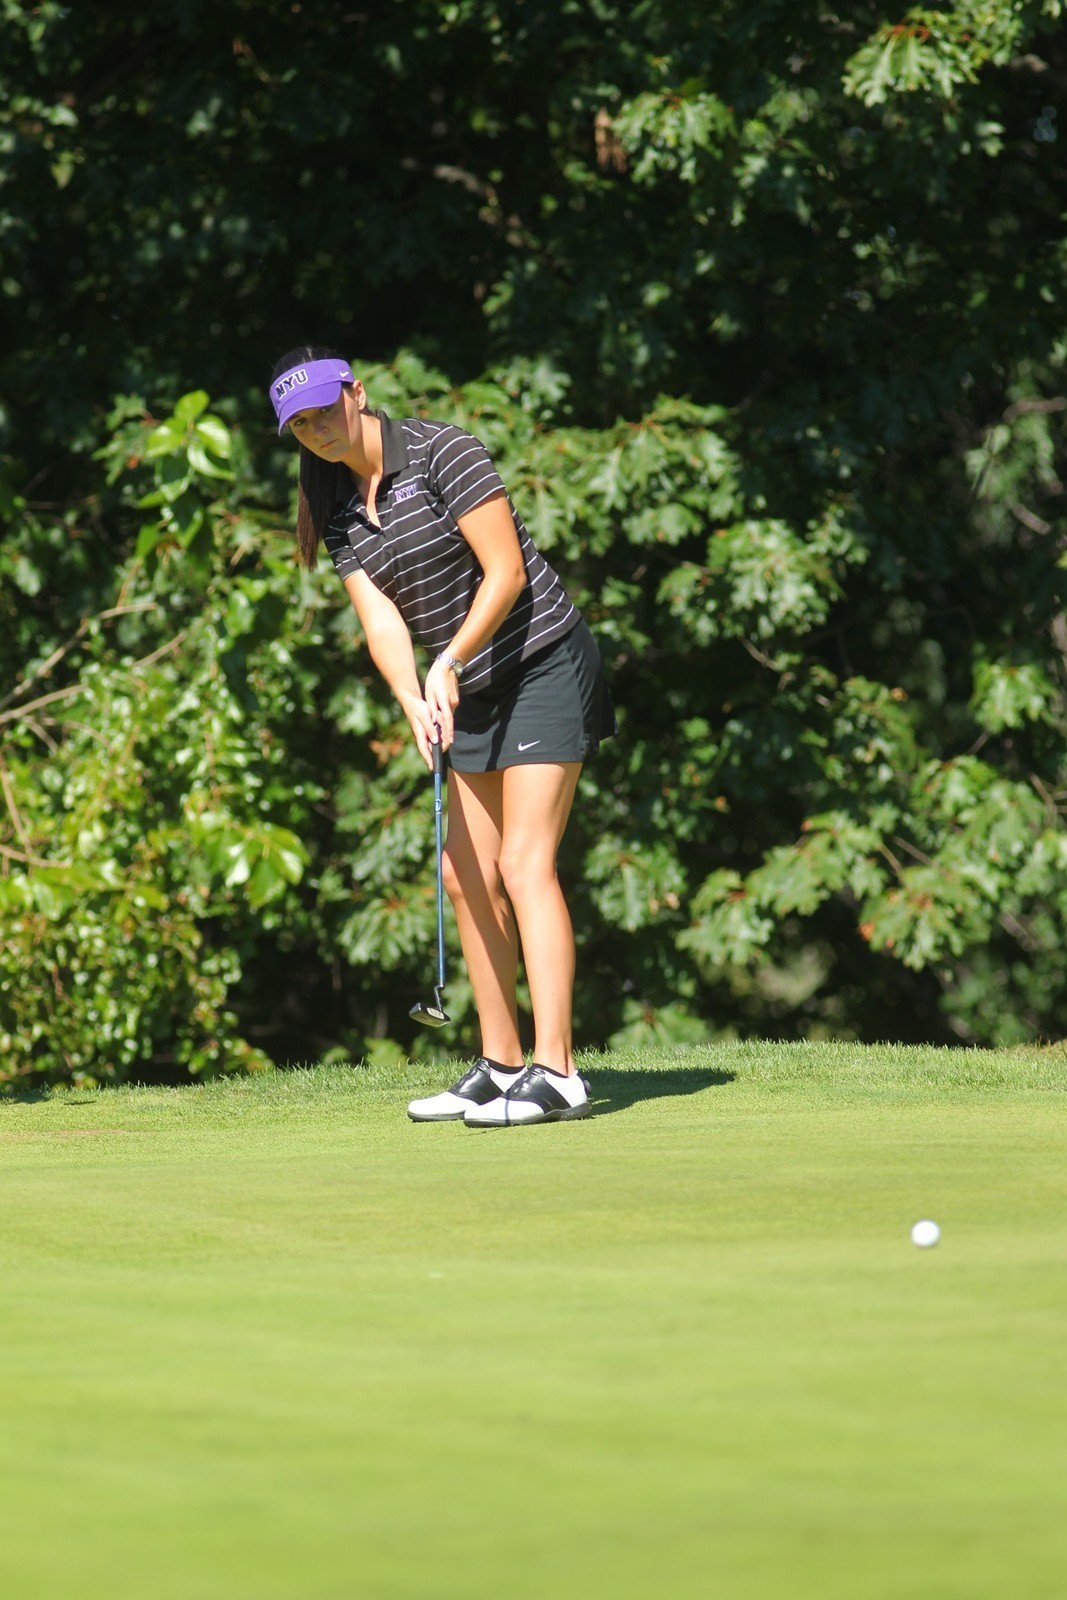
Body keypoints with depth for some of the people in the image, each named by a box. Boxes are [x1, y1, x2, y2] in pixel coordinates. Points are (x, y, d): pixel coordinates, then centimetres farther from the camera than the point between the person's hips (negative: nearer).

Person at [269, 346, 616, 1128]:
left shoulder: (442, 453, -15)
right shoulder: (338, 505, 5)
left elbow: (506, 571, -18)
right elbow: (379, 617, -4)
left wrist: (449, 663, -23)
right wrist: (414, 701, -21)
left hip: (545, 663, -8)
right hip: (476, 691, 8)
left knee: (524, 864, -16)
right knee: (467, 874, 6)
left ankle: (556, 1072, -20)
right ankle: (500, 1067, 14)